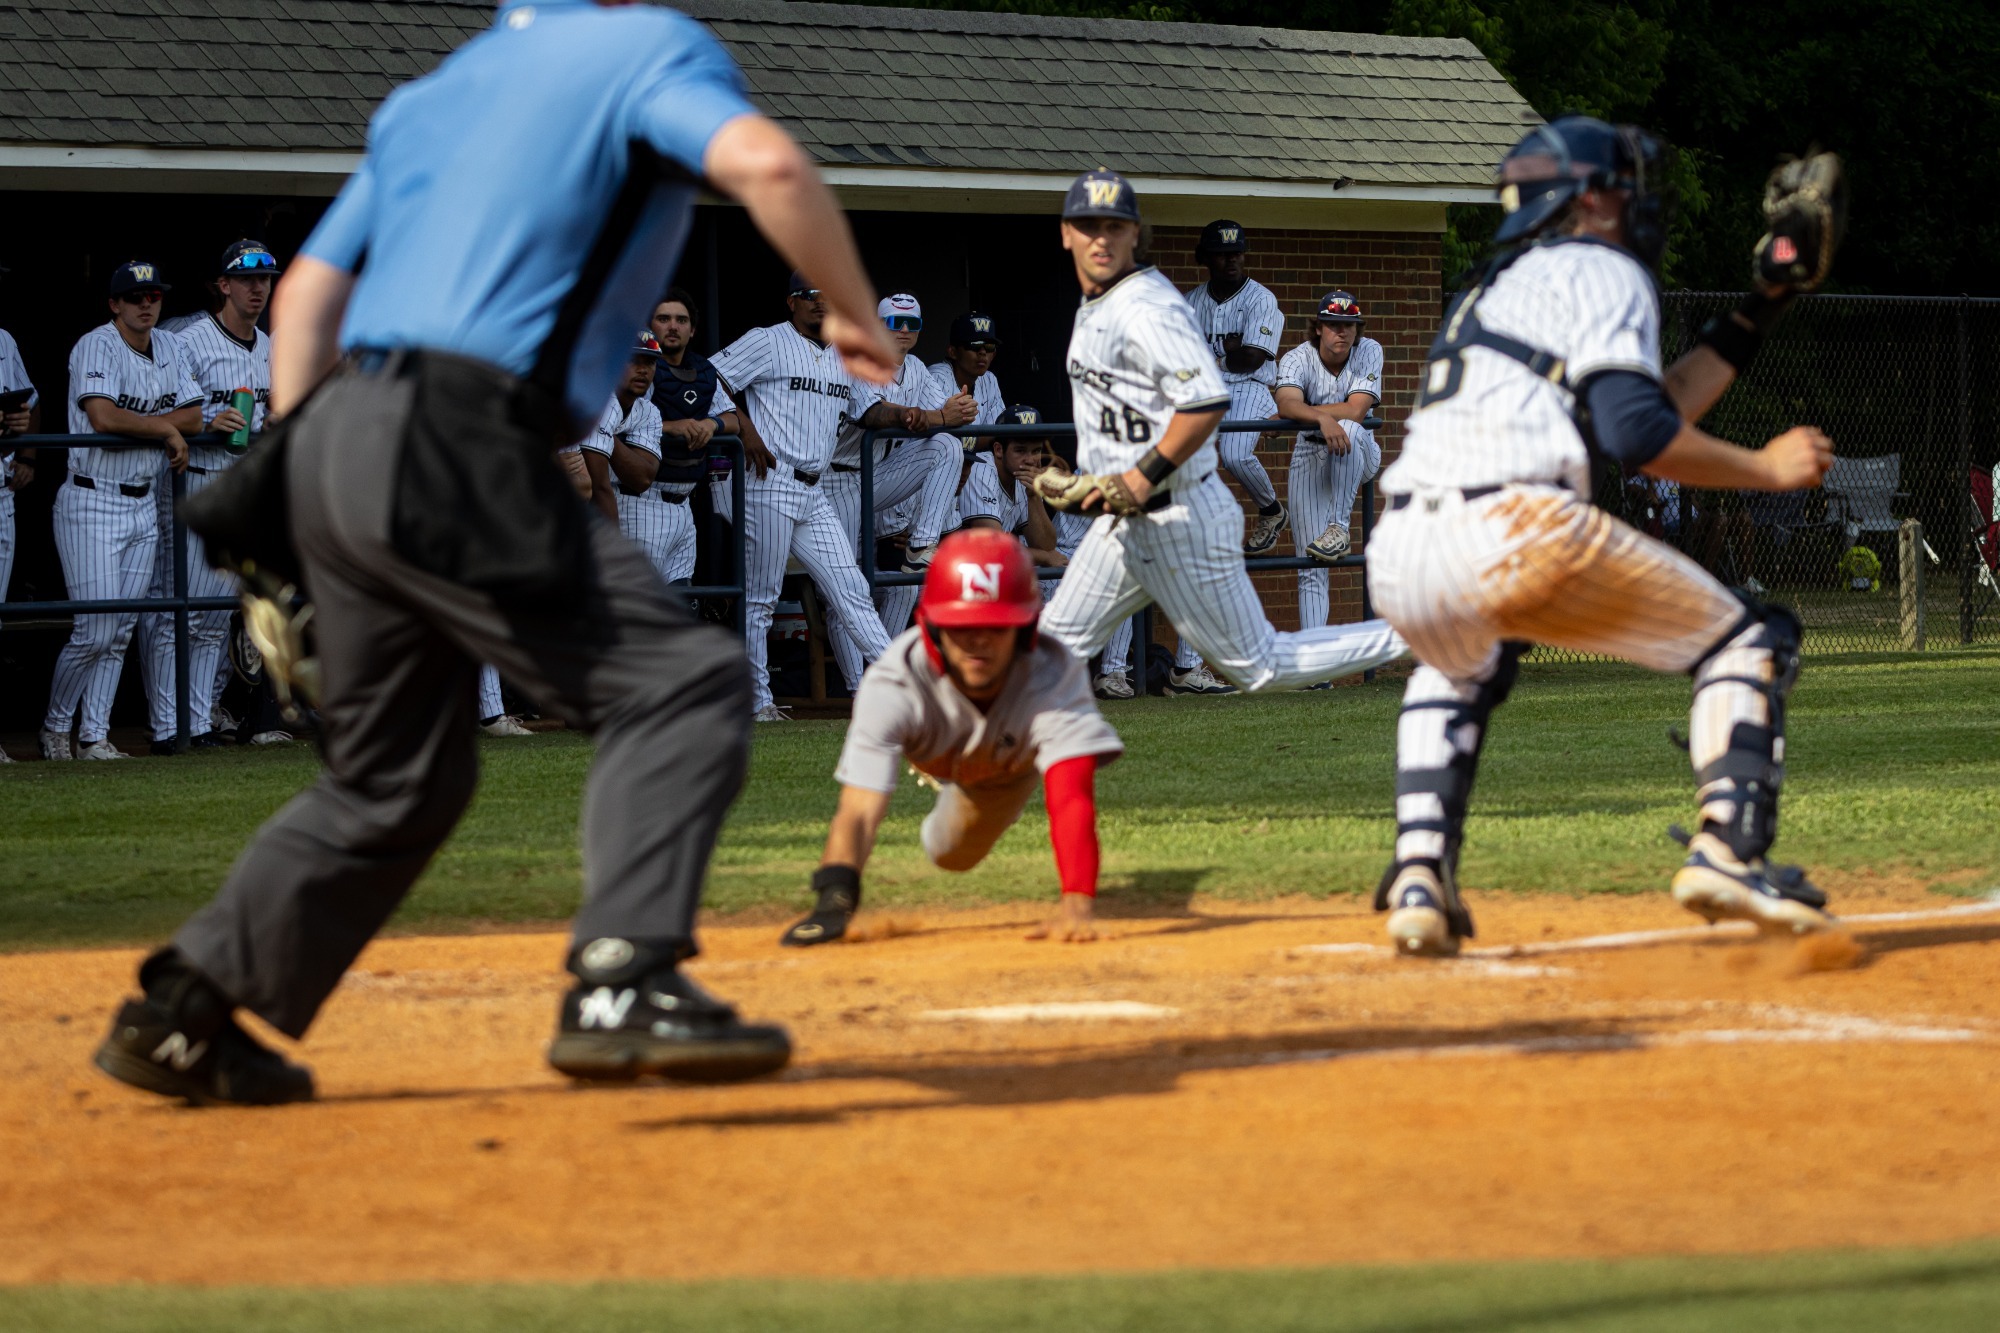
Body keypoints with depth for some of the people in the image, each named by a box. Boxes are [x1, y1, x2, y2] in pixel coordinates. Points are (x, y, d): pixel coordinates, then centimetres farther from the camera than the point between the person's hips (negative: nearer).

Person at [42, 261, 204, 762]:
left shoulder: (171, 349, 11)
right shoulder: (96, 346, -11)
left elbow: (194, 416, 5)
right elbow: (102, 416, -25)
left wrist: (136, 424, -11)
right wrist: (165, 427, -12)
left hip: (144, 508, 7)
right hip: (92, 505, -7)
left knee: (121, 630, 5)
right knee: (96, 630, -10)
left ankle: (94, 736, 9)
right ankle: (55, 726, 9)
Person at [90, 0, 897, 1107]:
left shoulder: (428, 92, 24)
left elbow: (310, 287, 23)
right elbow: (763, 163, -17)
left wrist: (296, 475, 22)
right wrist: (853, 312, -4)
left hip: (338, 438, 8)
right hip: (456, 455, -8)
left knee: (397, 774, 21)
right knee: (682, 683, -7)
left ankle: (179, 1013, 22)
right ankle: (621, 986, -23)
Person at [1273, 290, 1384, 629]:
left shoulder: (1368, 352, -10)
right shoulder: (1297, 359, -11)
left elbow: (1356, 411, -23)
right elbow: (1288, 403, -32)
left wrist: (1300, 413, -21)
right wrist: (1322, 418, -52)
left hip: (1359, 458, 0)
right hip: (1309, 456, 0)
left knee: (1349, 430, -38)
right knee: (1309, 567, -8)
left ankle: (1339, 529, -31)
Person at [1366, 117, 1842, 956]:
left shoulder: (1500, 285, 35)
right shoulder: (1599, 270, 10)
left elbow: (1653, 410, 36)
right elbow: (1639, 434, -6)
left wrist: (1763, 308, 38)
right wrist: (1766, 469, 6)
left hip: (1399, 559, 7)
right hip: (1517, 529, -7)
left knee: (1458, 669, 41)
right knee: (1749, 640, 9)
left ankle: (1420, 877, 20)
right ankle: (1727, 850, -11)